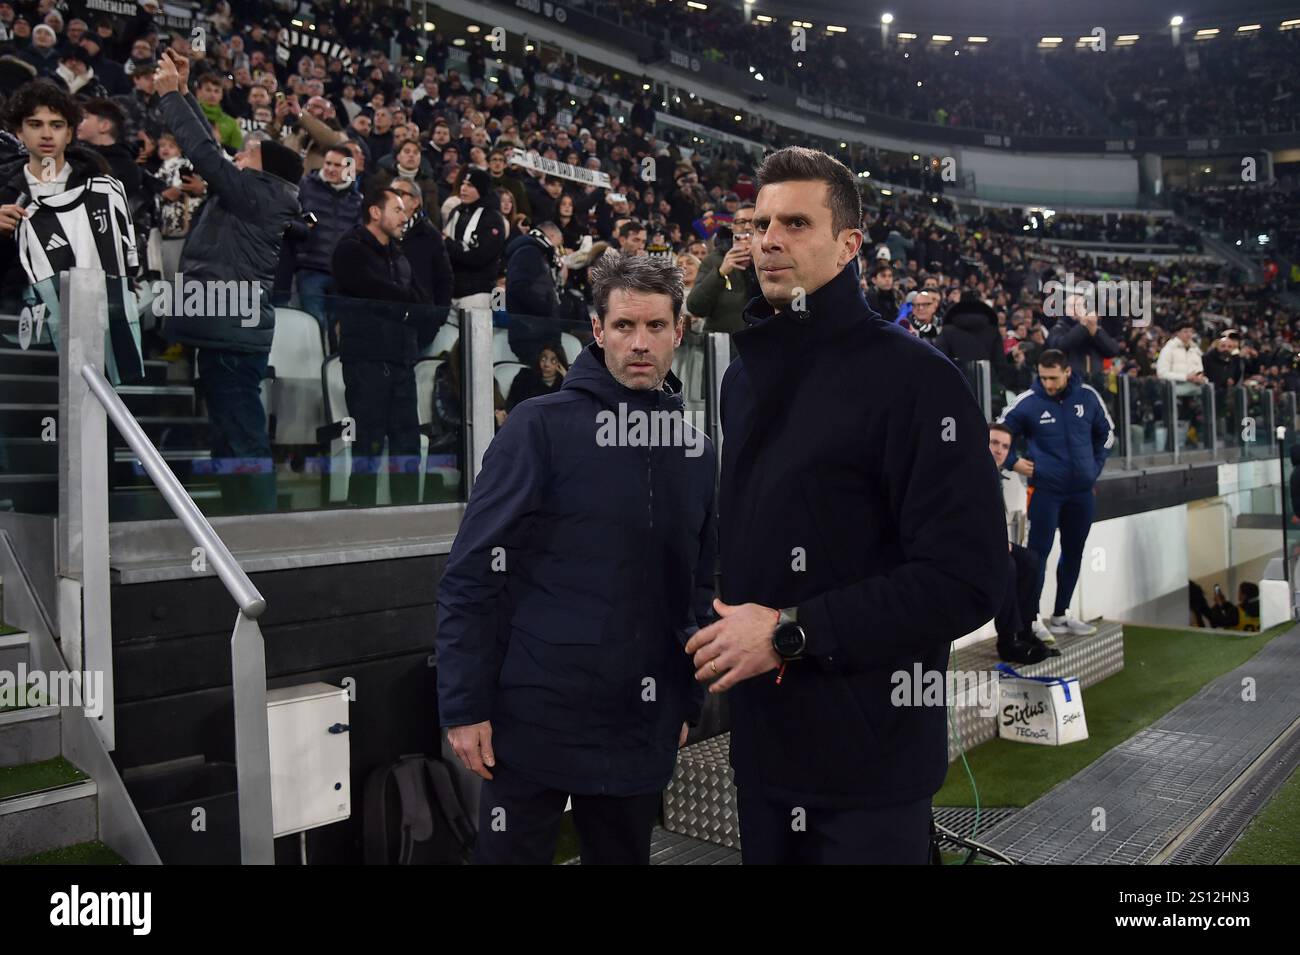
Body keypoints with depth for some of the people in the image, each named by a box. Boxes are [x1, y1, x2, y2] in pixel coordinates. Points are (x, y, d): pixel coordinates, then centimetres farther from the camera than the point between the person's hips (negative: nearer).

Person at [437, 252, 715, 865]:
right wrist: (464, 707, -13)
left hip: (643, 730, 5)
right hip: (536, 721, -4)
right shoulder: (542, 426, -9)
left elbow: (702, 586, 12)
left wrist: (688, 703, 12)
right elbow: (471, 575, -11)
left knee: (624, 855, 19)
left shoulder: (694, 449, 6)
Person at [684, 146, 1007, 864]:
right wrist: (722, 627, 6)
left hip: (870, 759, -6)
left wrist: (793, 631, -22)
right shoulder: (744, 376, 9)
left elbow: (967, 579, -22)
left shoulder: (912, 377, -15)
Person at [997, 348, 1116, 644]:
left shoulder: (1088, 397, 1)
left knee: (1073, 553, 11)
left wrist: (1096, 465, 10)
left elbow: (1105, 432, 16)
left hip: (1082, 491, 5)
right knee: (1039, 552, -7)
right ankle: (1032, 619, -2)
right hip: (1045, 490, -4)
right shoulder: (1027, 402, -10)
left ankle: (1060, 616, 23)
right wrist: (1013, 462, -7)